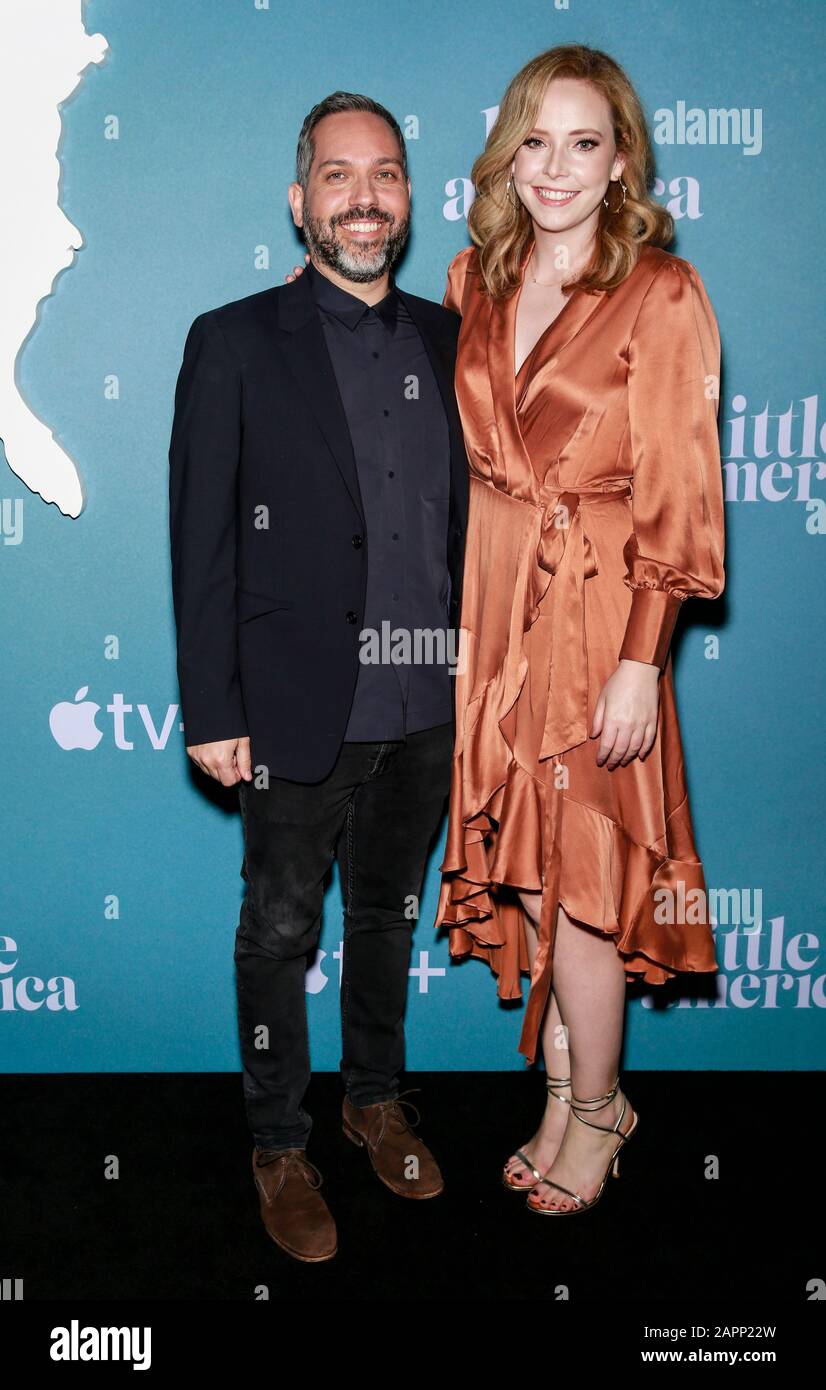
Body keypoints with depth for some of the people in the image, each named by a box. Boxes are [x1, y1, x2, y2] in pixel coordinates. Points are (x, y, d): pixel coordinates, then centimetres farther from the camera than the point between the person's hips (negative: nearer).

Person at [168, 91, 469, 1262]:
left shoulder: (448, 339, 6)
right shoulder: (235, 344, -5)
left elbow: (469, 513, 9)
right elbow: (202, 541, -7)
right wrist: (211, 711, -10)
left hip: (427, 710, 4)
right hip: (299, 713, -4)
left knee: (390, 914, 20)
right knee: (280, 933, 11)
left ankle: (376, 1098, 41)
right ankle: (280, 1146, 30)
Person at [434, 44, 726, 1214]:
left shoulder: (663, 295, -8)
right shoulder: (474, 281, 8)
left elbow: (674, 500, -11)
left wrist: (641, 664, -15)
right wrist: (451, 605, 8)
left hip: (596, 611, -5)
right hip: (486, 601, 5)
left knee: (579, 872, 2)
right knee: (522, 865, 12)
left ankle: (596, 1107, 25)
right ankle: (569, 1088, 30)